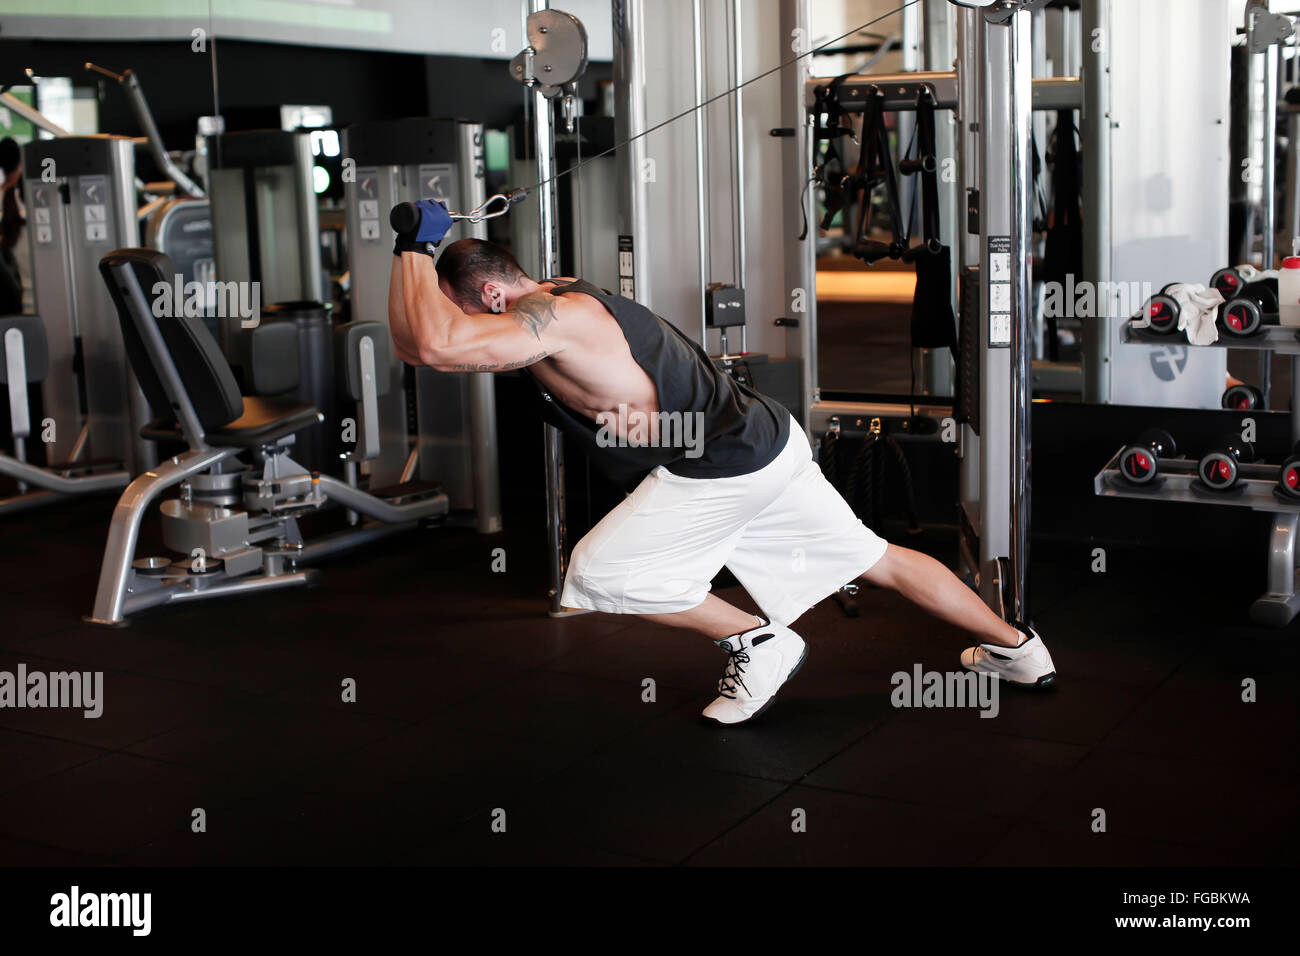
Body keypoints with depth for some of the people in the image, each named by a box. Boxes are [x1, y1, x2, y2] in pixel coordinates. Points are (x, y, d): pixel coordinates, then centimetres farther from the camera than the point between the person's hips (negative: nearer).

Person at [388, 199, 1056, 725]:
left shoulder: (552, 318, -18)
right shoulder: (554, 304, 11)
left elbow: (438, 345, -33)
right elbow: (412, 342, 15)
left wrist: (418, 247, -19)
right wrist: (408, 256, 2)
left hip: (725, 467, -10)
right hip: (767, 443, 10)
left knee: (598, 572, -4)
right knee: (876, 561, 20)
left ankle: (757, 642, 5)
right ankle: (1016, 647, 33)